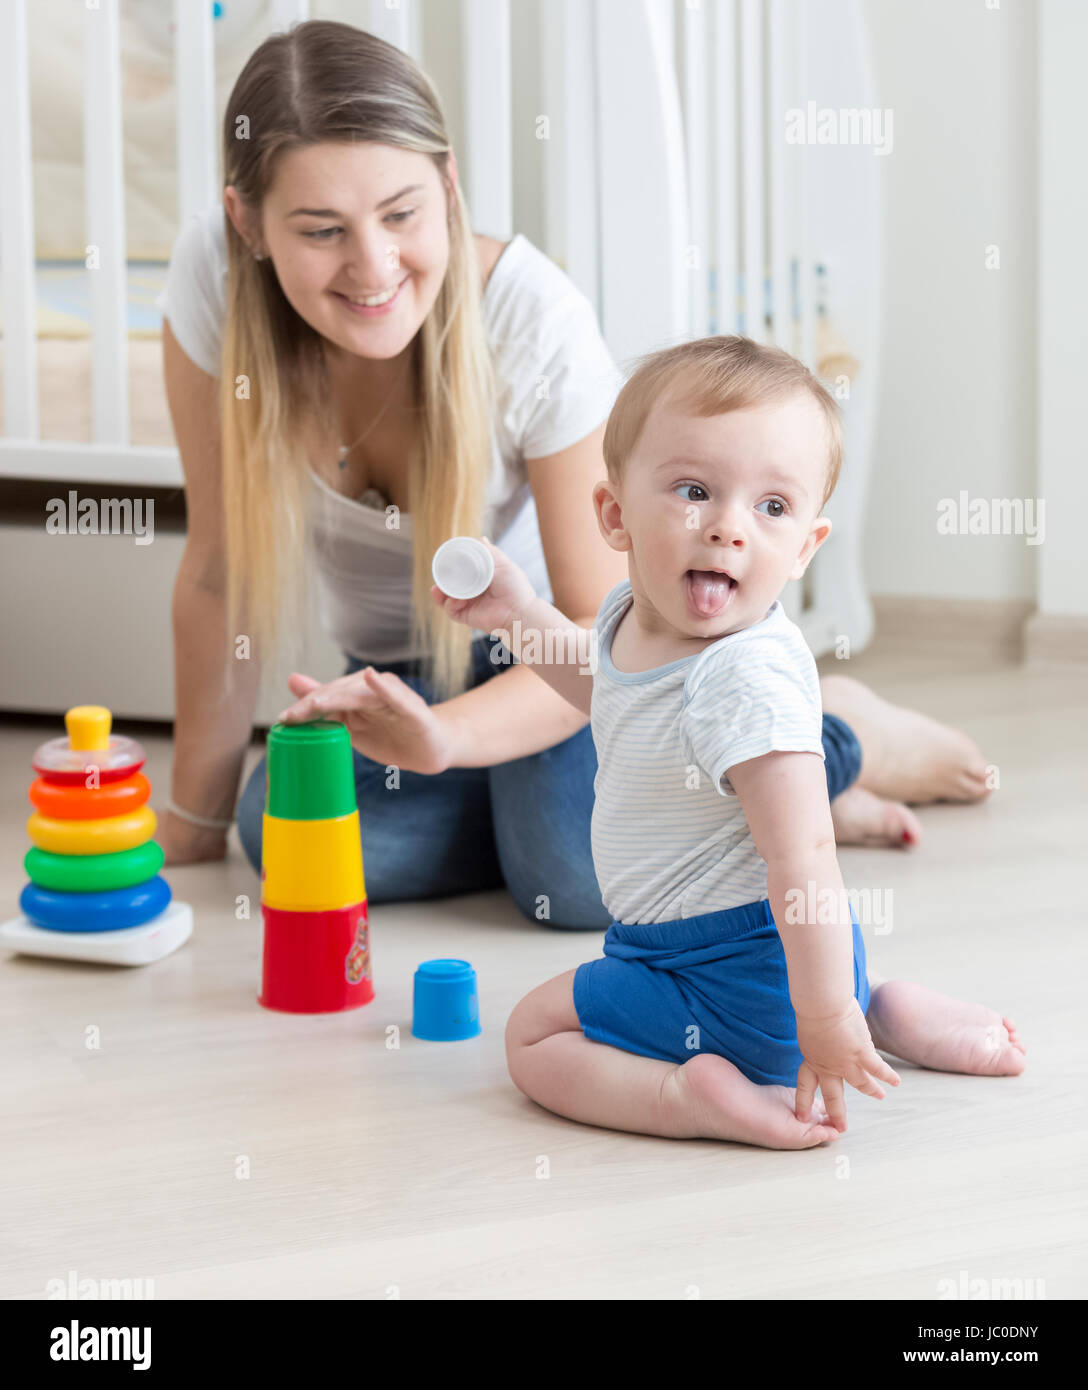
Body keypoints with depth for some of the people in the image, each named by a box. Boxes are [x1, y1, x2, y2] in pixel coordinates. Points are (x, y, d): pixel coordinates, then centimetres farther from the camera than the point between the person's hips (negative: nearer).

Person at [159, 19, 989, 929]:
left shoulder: (535, 323, -31)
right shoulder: (212, 277, -26)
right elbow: (223, 573, -16)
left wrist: (444, 733, -45)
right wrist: (196, 816, -10)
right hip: (403, 658, 3)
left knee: (580, 872, -30)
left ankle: (838, 738, 1)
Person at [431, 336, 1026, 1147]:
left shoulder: (748, 680, -31)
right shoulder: (638, 618, -3)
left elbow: (803, 859, -33)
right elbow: (620, 700, 23)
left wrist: (827, 1021, -33)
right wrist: (522, 616, 12)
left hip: (742, 983, -9)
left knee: (536, 1036, -2)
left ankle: (694, 1093, -20)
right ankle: (888, 1010, 22)